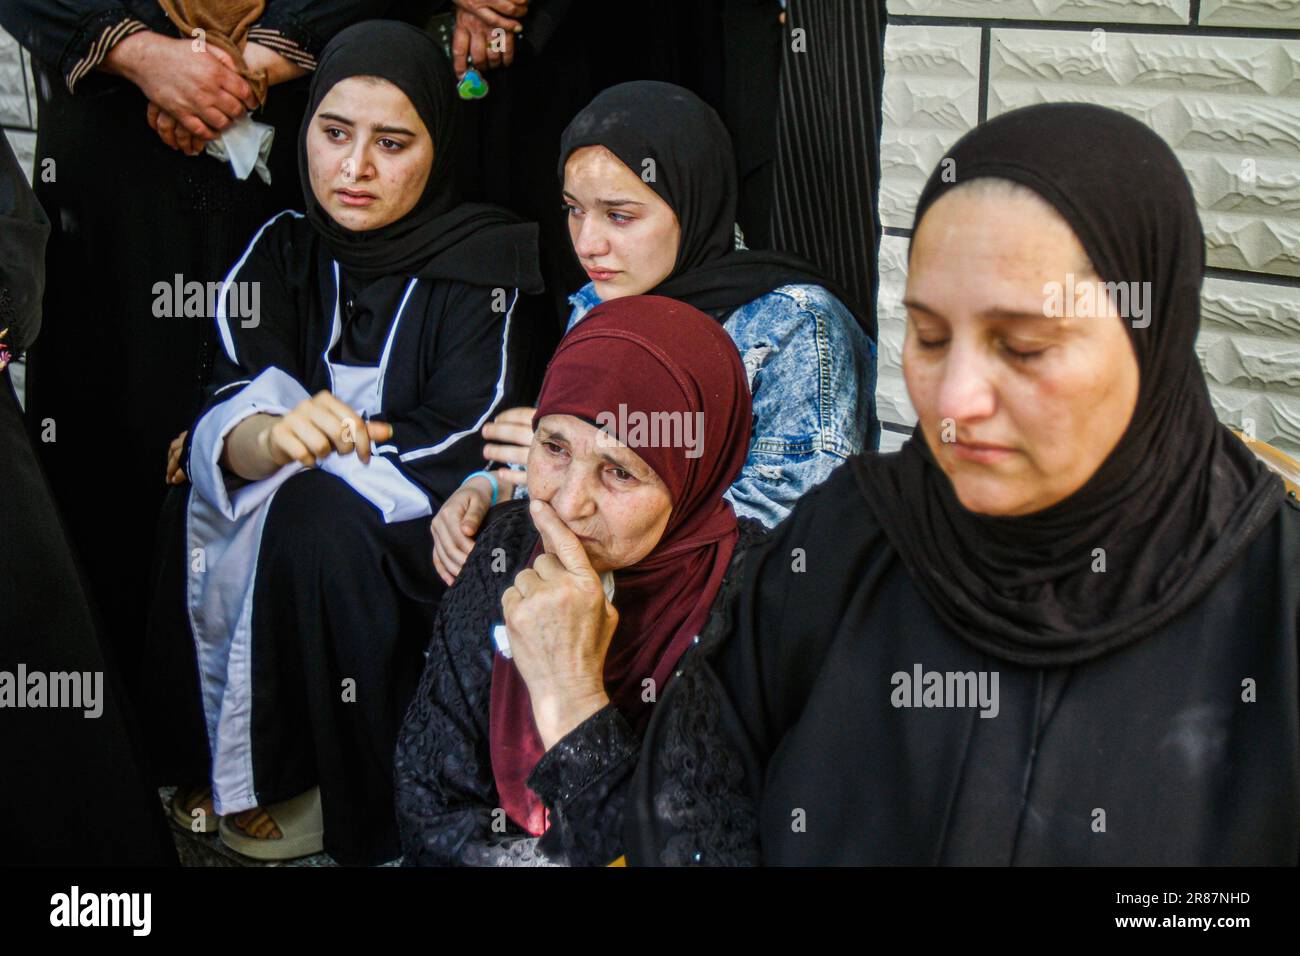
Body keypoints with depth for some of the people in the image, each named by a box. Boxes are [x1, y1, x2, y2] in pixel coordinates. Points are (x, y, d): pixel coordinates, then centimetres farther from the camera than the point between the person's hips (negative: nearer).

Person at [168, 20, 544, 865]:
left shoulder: (487, 262, -6)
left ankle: (370, 822, -17)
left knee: (315, 520, -31)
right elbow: (226, 412, -11)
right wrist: (271, 436, -35)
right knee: (197, 528, -22)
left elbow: (466, 448, -16)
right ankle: (258, 778, -6)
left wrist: (307, 452, -17)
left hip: (432, 544, -4)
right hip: (301, 544, 4)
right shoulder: (282, 250, 5)